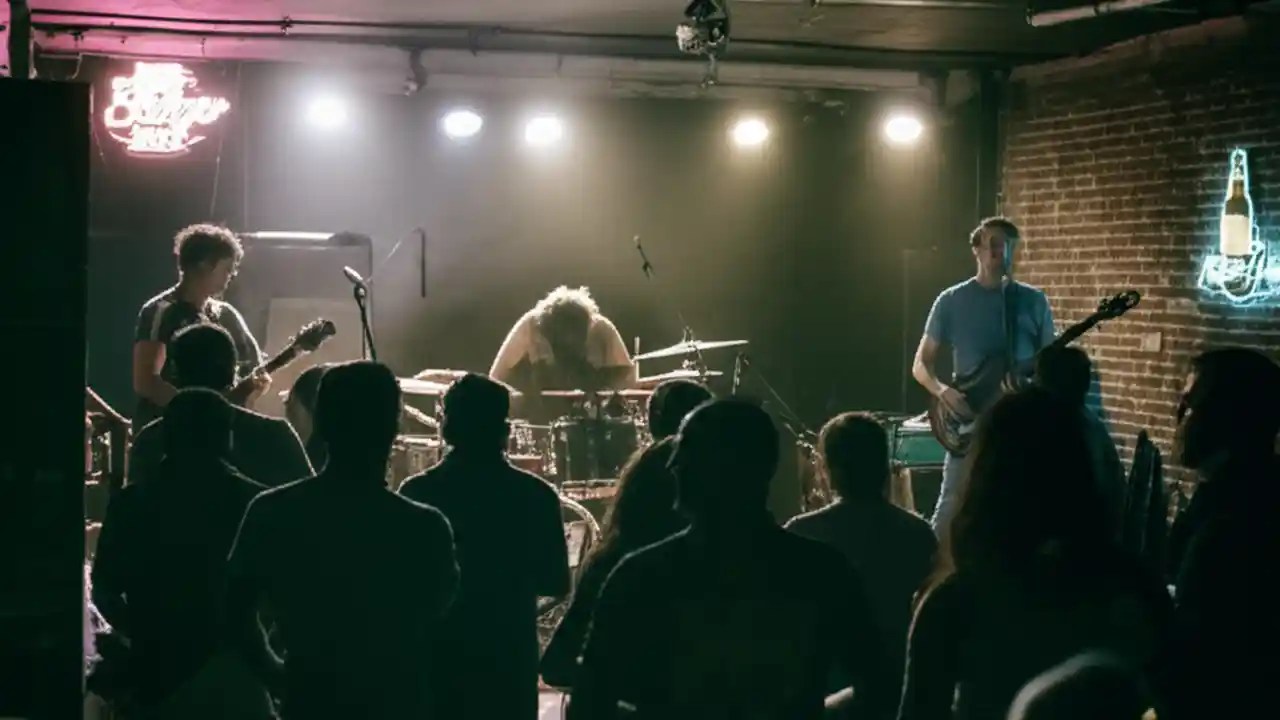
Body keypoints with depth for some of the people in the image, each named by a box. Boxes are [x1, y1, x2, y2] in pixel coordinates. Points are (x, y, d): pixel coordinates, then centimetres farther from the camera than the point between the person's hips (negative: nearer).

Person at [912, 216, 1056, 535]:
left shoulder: (1033, 301, 6)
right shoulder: (951, 301, 2)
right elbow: (920, 364, 4)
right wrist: (944, 391, -17)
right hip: (969, 423, -2)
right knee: (951, 513, -7)